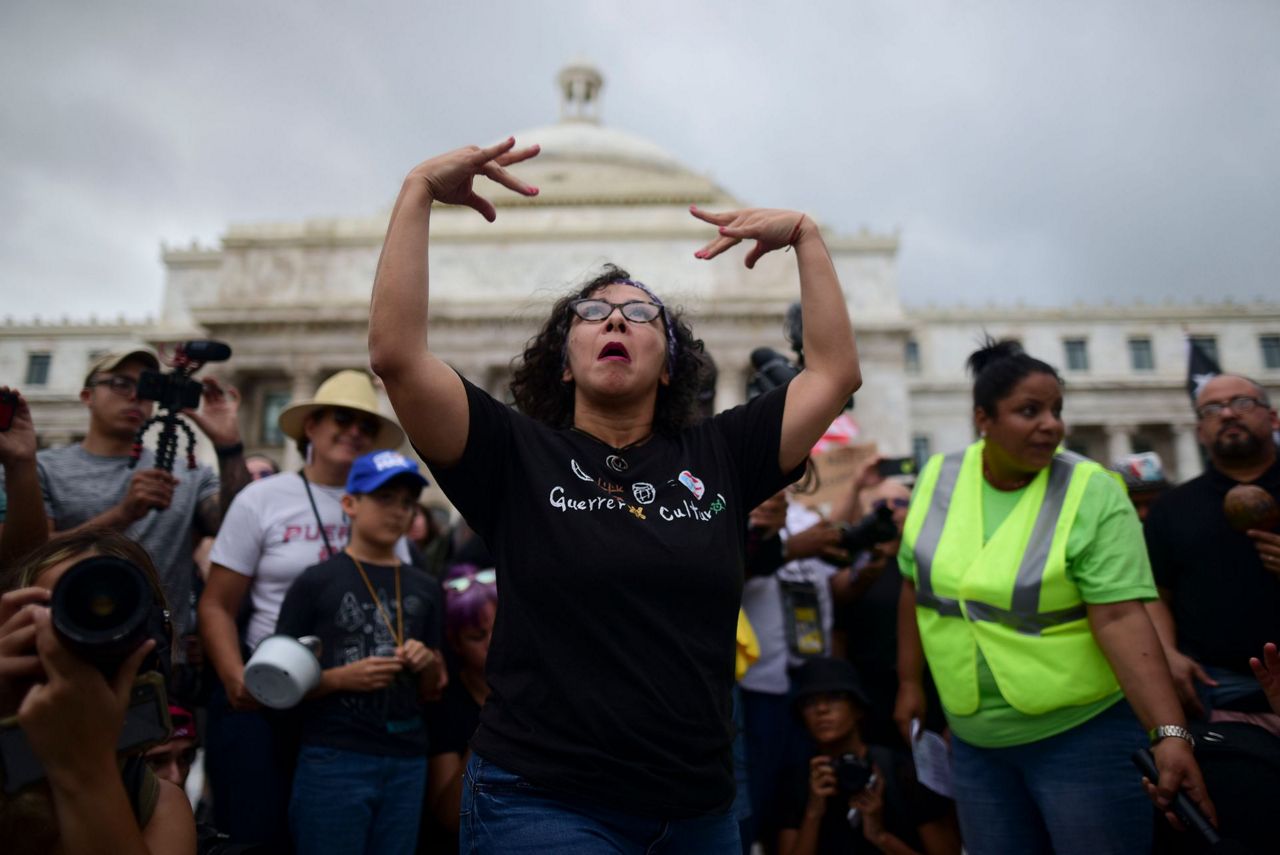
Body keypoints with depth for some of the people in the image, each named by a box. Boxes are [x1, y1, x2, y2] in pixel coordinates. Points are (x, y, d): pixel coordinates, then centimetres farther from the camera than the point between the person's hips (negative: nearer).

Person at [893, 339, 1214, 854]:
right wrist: (910, 682, 7)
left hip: (1083, 734, -3)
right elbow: (917, 587, 5)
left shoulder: (1092, 493, -15)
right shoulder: (937, 480, -4)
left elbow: (1121, 619, -21)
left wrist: (1169, 733, -30)